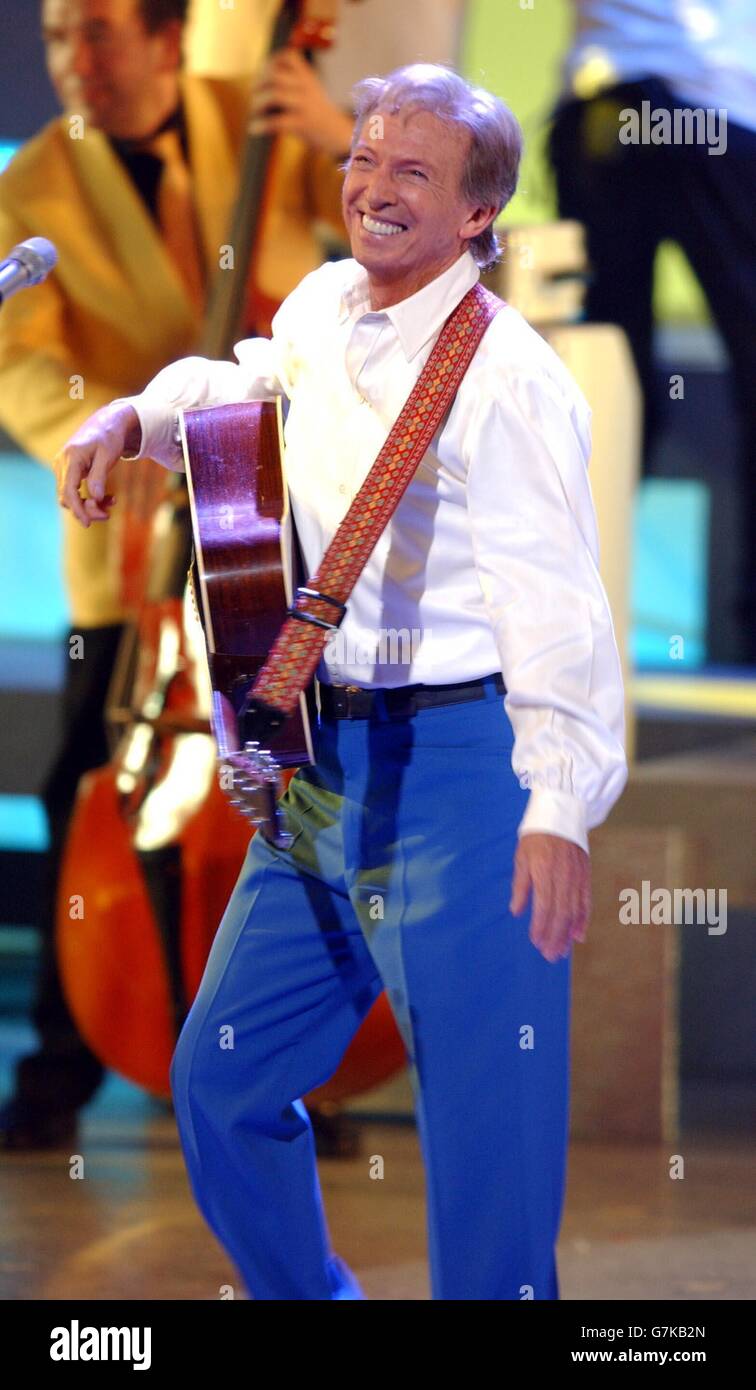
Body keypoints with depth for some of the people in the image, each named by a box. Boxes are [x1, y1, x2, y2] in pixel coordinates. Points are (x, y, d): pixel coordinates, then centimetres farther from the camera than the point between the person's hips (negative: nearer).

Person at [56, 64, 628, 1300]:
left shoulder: (506, 378, -15)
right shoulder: (321, 310, 9)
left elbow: (556, 605, -20)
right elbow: (248, 388, 34)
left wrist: (561, 808, -27)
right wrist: (133, 420, 16)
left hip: (460, 773, -8)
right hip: (322, 770, 8)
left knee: (486, 1127, -5)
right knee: (221, 1080, 13)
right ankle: (309, 1295, 32)